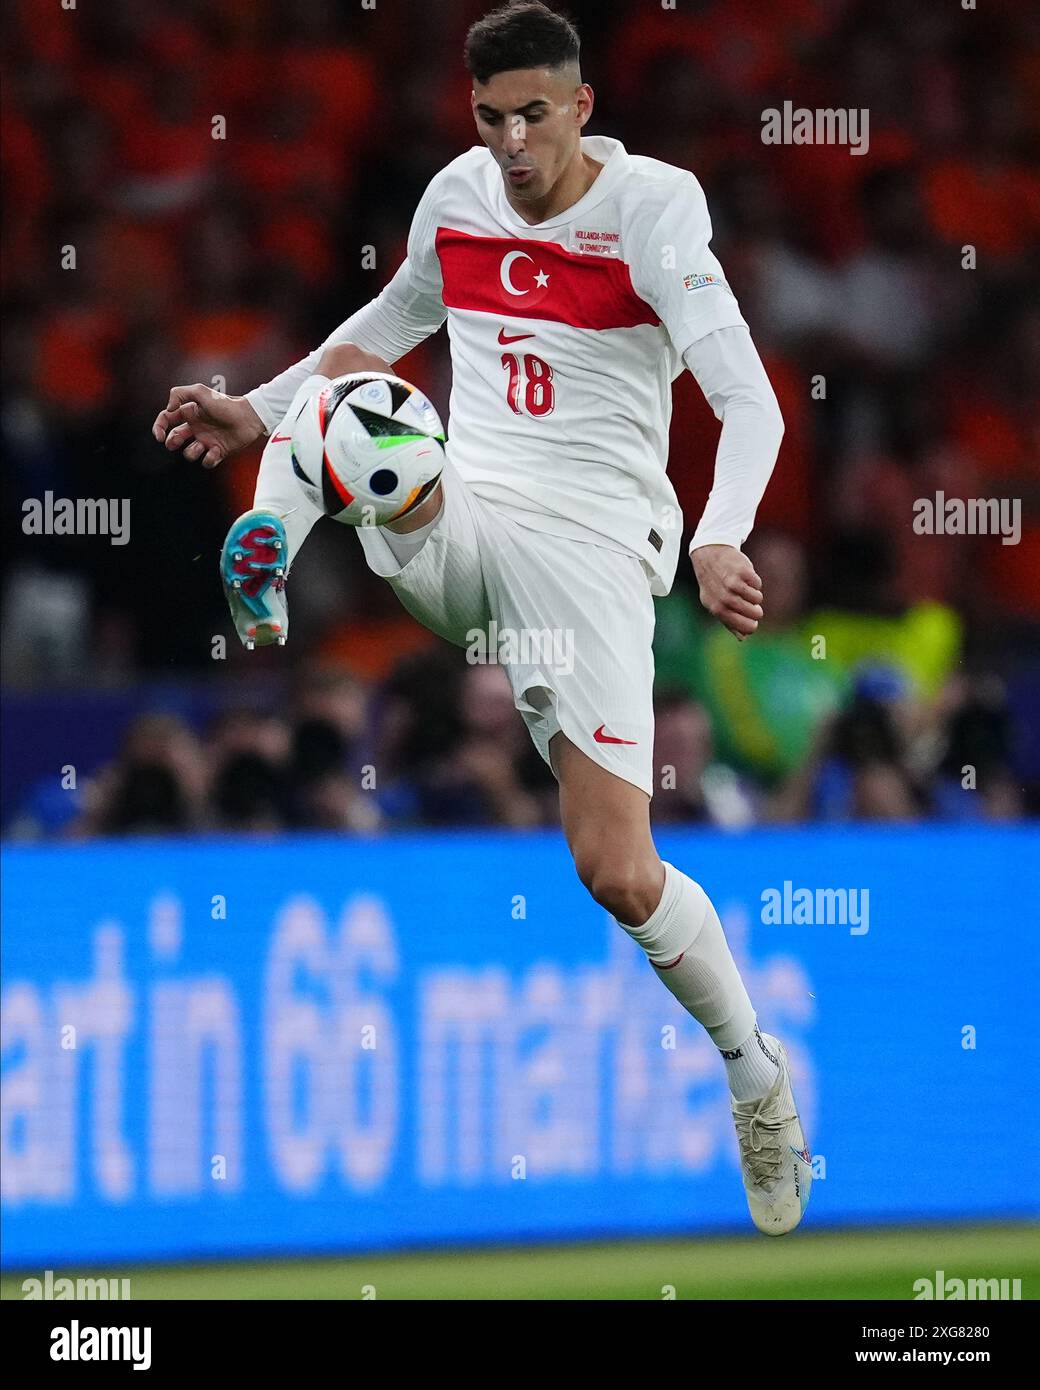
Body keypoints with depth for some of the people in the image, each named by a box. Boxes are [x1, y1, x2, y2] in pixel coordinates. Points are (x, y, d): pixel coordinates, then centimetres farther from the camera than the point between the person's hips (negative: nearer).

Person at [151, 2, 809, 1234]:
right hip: (451, 522, 4)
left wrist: (720, 540, -35)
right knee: (347, 388, -26)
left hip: (588, 543, -4)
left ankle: (754, 1073, 12)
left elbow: (749, 402, -18)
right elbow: (395, 319, 30)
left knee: (618, 875, -11)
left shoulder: (650, 209, -10)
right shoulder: (459, 194, 8)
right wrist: (261, 411, 27)